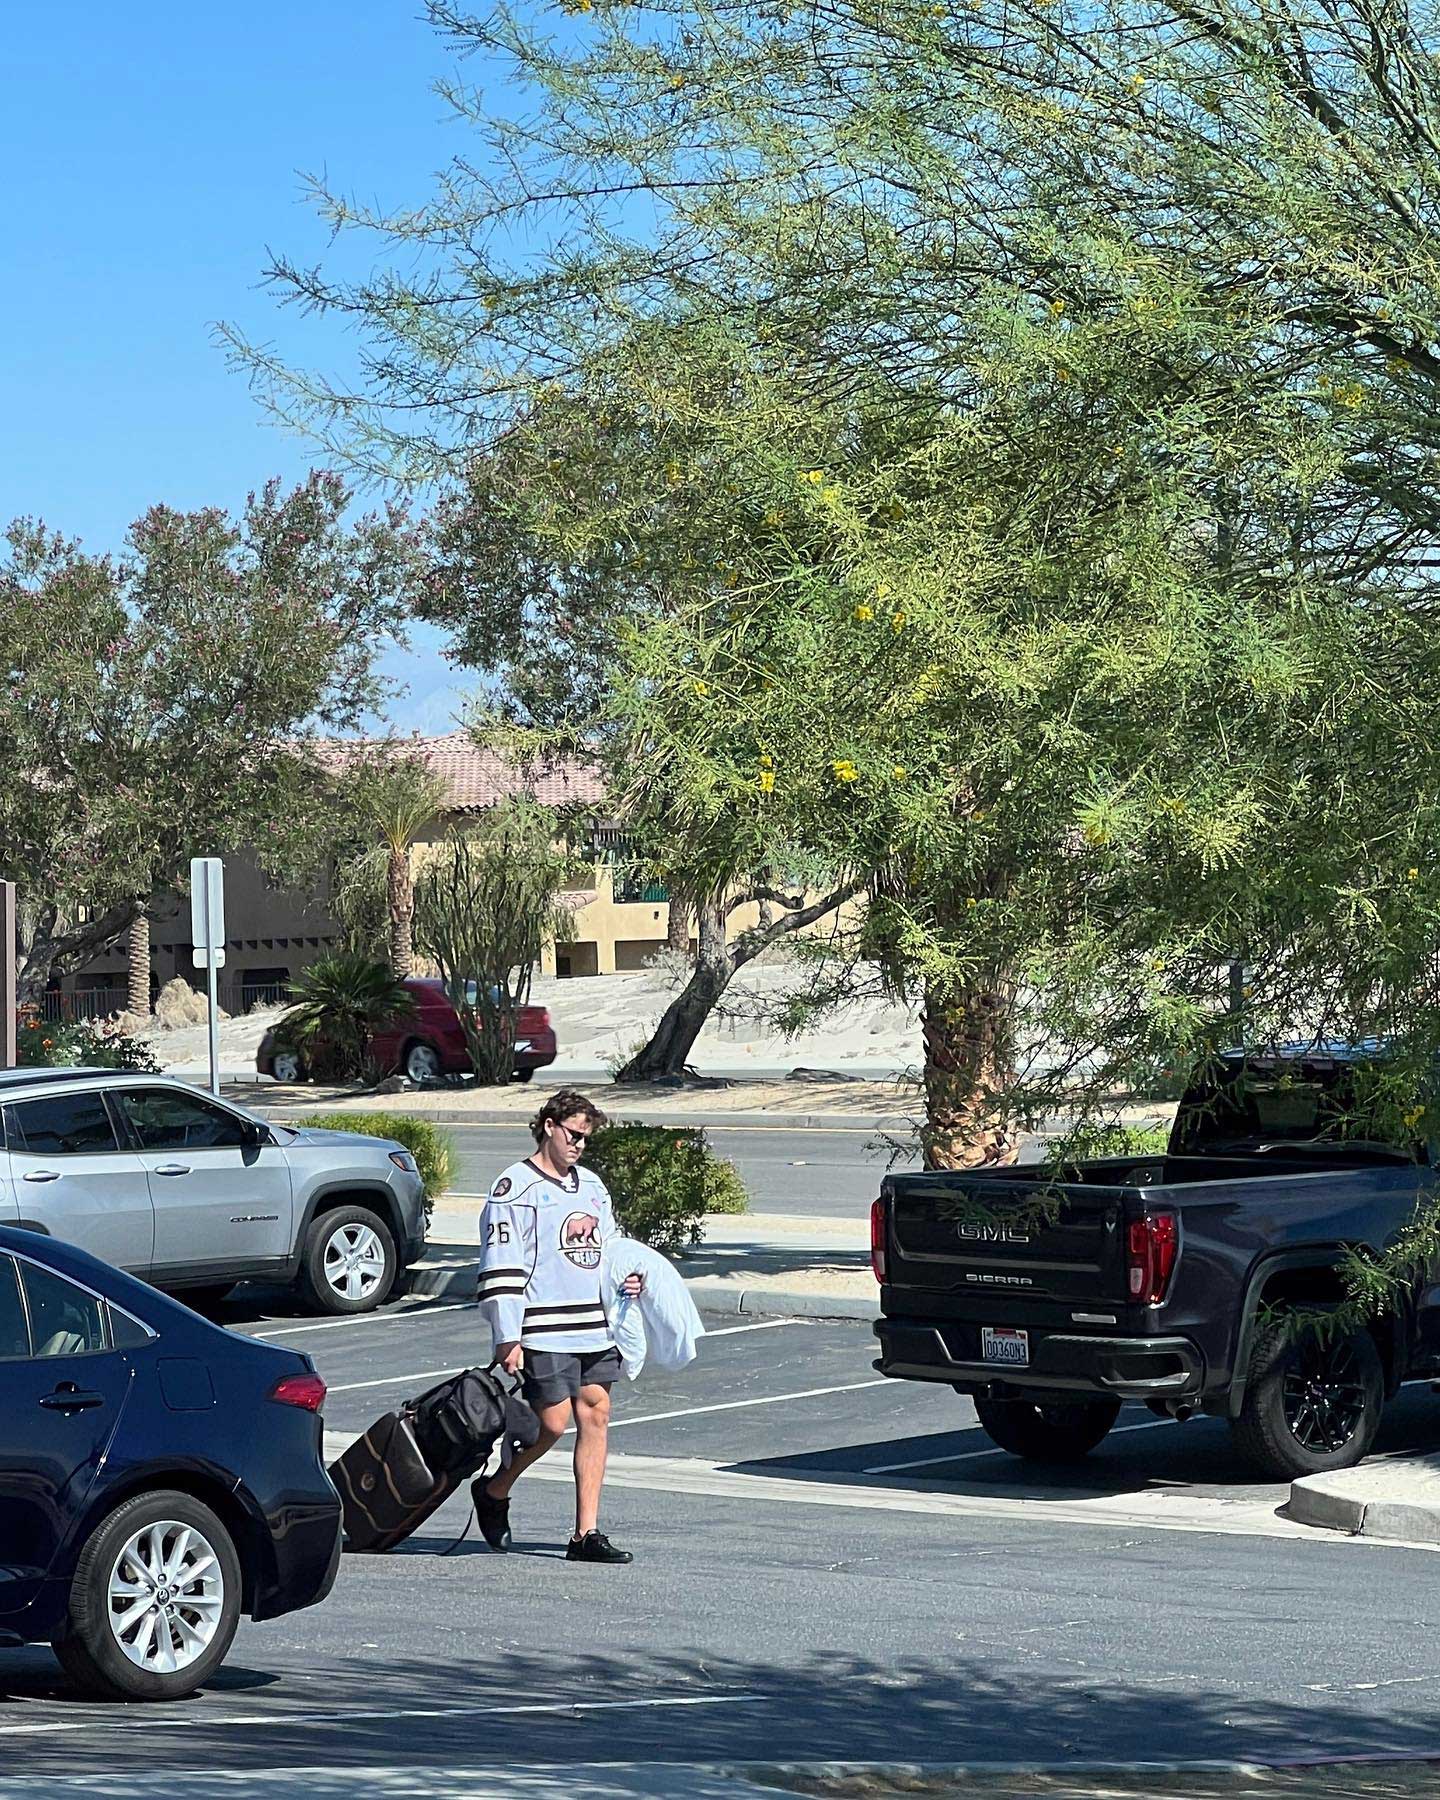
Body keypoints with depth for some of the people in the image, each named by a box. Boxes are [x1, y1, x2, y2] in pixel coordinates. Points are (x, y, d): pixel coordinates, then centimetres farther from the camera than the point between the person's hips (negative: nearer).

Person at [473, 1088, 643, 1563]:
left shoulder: (592, 1185, 18)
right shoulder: (515, 1188, -5)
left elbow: (611, 1243, 33)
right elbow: (500, 1268, -10)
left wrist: (630, 1276, 11)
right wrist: (507, 1338, -15)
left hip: (596, 1327, 7)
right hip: (544, 1332, -7)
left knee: (595, 1416, 2)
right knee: (552, 1423, -8)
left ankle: (586, 1533, 6)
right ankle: (494, 1492, 17)